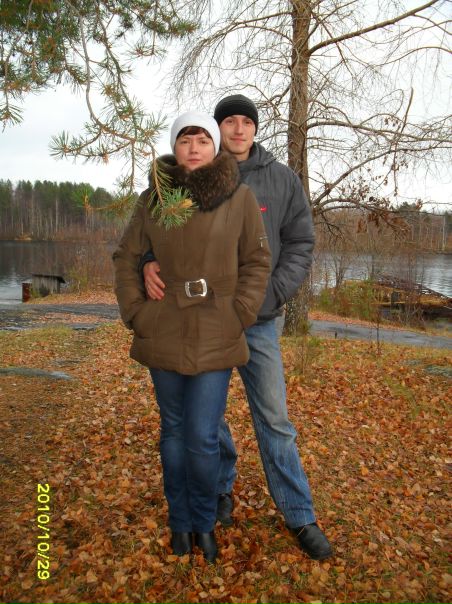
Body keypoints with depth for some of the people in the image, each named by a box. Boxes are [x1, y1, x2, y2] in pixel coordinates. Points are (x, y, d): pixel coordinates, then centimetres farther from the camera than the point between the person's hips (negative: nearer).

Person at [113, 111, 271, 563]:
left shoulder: (239, 197, -3)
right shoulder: (153, 197, 1)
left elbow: (257, 262, 1)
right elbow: (126, 259, 7)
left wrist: (240, 315, -7)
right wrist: (135, 313, 0)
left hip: (216, 339, -2)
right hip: (163, 337, 2)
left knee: (203, 438, 0)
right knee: (173, 431, 15)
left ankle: (204, 521, 28)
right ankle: (180, 521, 36)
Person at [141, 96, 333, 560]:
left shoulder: (282, 179, 3)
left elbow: (300, 243, 2)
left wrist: (268, 298, -11)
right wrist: (149, 262, -19)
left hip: (258, 319, -1)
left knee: (273, 417, 3)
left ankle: (299, 515, 18)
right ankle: (221, 487, 35)